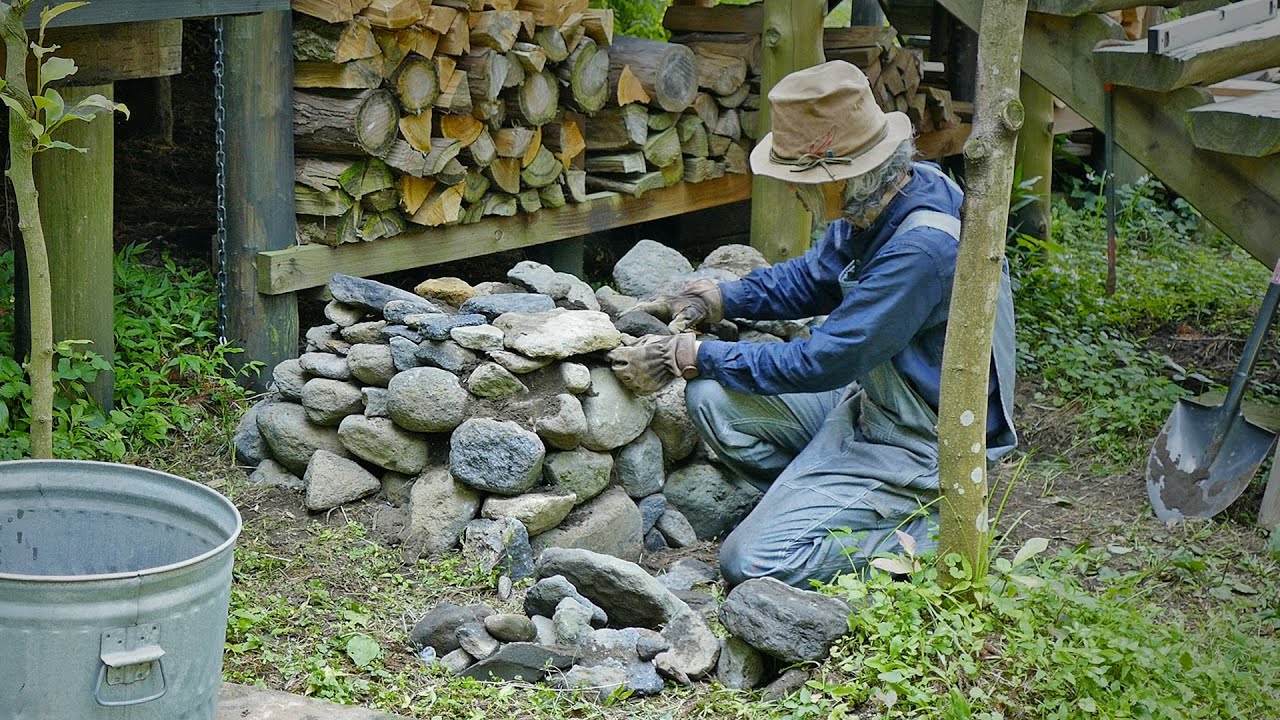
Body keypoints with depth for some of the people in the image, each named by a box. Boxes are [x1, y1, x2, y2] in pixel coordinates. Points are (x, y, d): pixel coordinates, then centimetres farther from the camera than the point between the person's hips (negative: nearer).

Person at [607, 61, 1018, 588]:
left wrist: (691, 357, -18)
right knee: (713, 400, -1)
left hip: (919, 446, -9)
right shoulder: (876, 203, -2)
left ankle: (932, 535, -3)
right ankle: (826, 511, 4)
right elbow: (814, 277, 17)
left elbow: (824, 362, -26)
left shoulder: (922, 247, -30)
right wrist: (717, 299, 1)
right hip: (868, 401, 9)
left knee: (752, 562, -16)